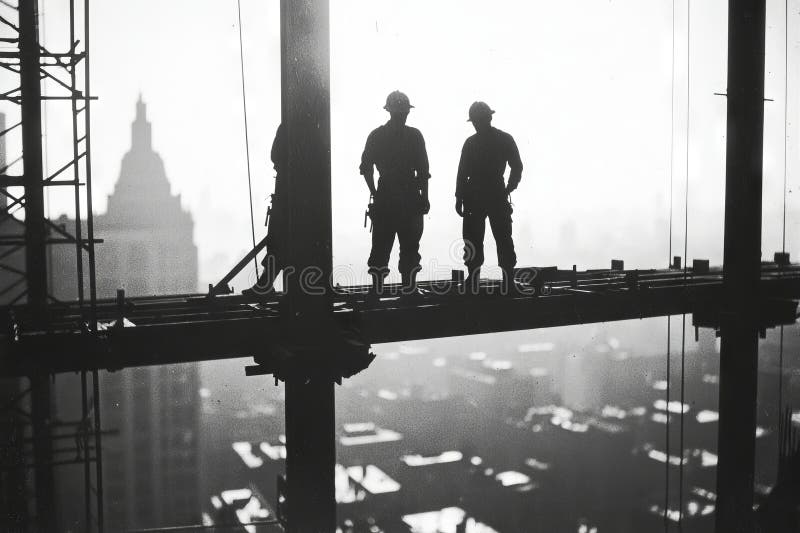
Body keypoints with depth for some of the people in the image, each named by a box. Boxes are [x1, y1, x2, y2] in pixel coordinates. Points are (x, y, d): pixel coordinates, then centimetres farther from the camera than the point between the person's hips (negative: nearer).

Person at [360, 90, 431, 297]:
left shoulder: (376, 136, 4)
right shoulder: (414, 136, -4)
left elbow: (366, 167, 6)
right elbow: (423, 171, -4)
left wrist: (374, 193, 12)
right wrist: (424, 196, 0)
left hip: (383, 198, 3)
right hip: (410, 198, -3)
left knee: (380, 244, 7)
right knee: (409, 245, 5)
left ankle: (377, 286, 7)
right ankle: (409, 286, 5)